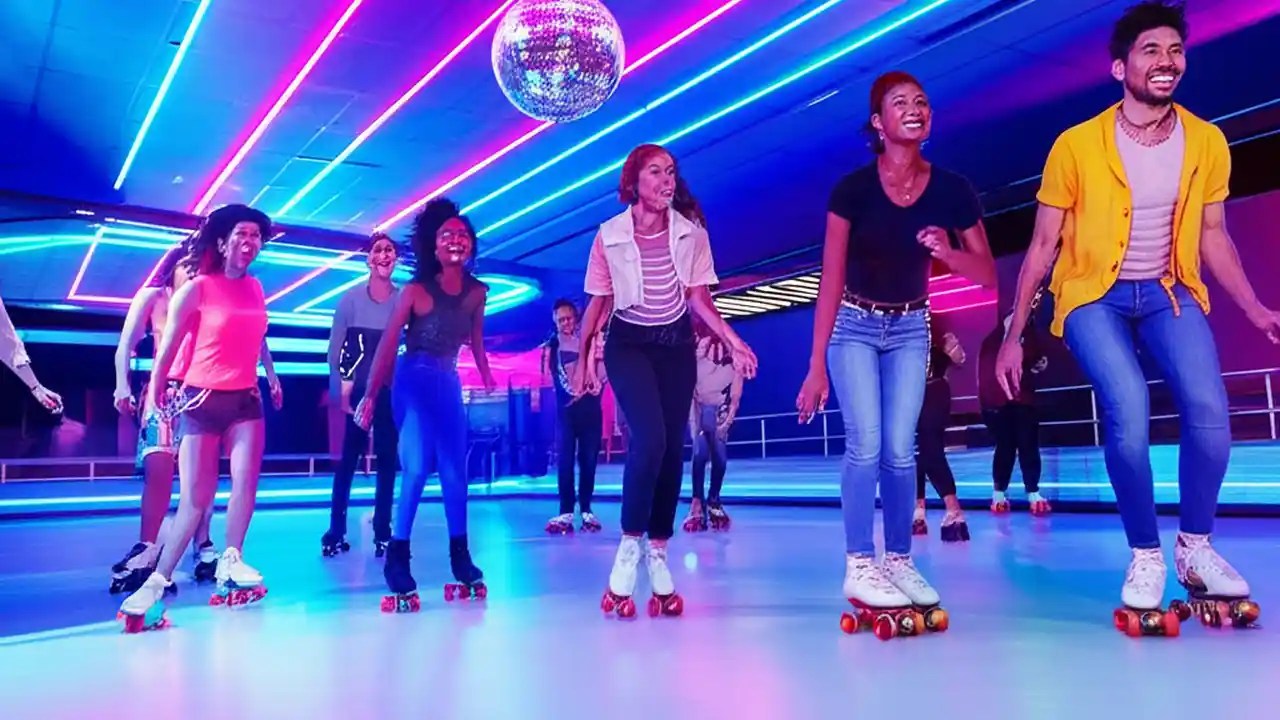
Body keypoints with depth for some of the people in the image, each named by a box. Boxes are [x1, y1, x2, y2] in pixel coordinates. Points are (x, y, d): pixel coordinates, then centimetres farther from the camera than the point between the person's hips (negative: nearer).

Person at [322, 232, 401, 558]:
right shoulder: (351, 299, 0)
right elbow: (335, 348, 1)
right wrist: (341, 388, -6)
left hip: (391, 391, 1)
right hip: (356, 390, -1)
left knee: (387, 460, 4)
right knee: (347, 458, 3)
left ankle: (382, 533, 13)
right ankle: (336, 531, 13)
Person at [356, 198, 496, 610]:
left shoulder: (477, 292, 3)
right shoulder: (416, 290, -10)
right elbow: (387, 344, -7)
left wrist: (489, 384, 13)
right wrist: (370, 394, -7)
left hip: (450, 385, 5)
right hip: (413, 382, -5)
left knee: (455, 472, 7)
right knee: (416, 468, -13)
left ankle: (461, 558, 16)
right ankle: (397, 560, -2)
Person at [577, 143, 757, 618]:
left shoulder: (691, 232, -2)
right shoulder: (610, 235, -6)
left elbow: (698, 297, 2)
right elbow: (598, 303, 1)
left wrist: (732, 340, -10)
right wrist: (584, 358, 0)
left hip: (677, 345, 3)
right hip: (629, 345, -3)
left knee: (673, 448, 2)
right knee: (649, 439, -22)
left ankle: (658, 554, 14)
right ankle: (629, 546, -5)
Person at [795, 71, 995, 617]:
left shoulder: (952, 191, -8)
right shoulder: (853, 189, -17)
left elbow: (988, 276, -3)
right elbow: (831, 281, -17)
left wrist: (949, 252, -25)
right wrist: (817, 366, -19)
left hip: (910, 329, 3)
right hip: (854, 326, -3)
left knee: (900, 450, -2)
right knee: (865, 444, -13)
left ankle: (900, 562, 13)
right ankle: (859, 567, -3)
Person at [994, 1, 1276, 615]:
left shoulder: (1207, 142, 1)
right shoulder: (1076, 146, -9)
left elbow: (1214, 237, 12)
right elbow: (1042, 246, -4)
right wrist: (1013, 336, -5)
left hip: (1170, 292, 3)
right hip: (1093, 295, -3)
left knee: (1209, 412, -18)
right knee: (1129, 413, -25)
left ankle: (1195, 548, 6)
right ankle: (1145, 556, -3)